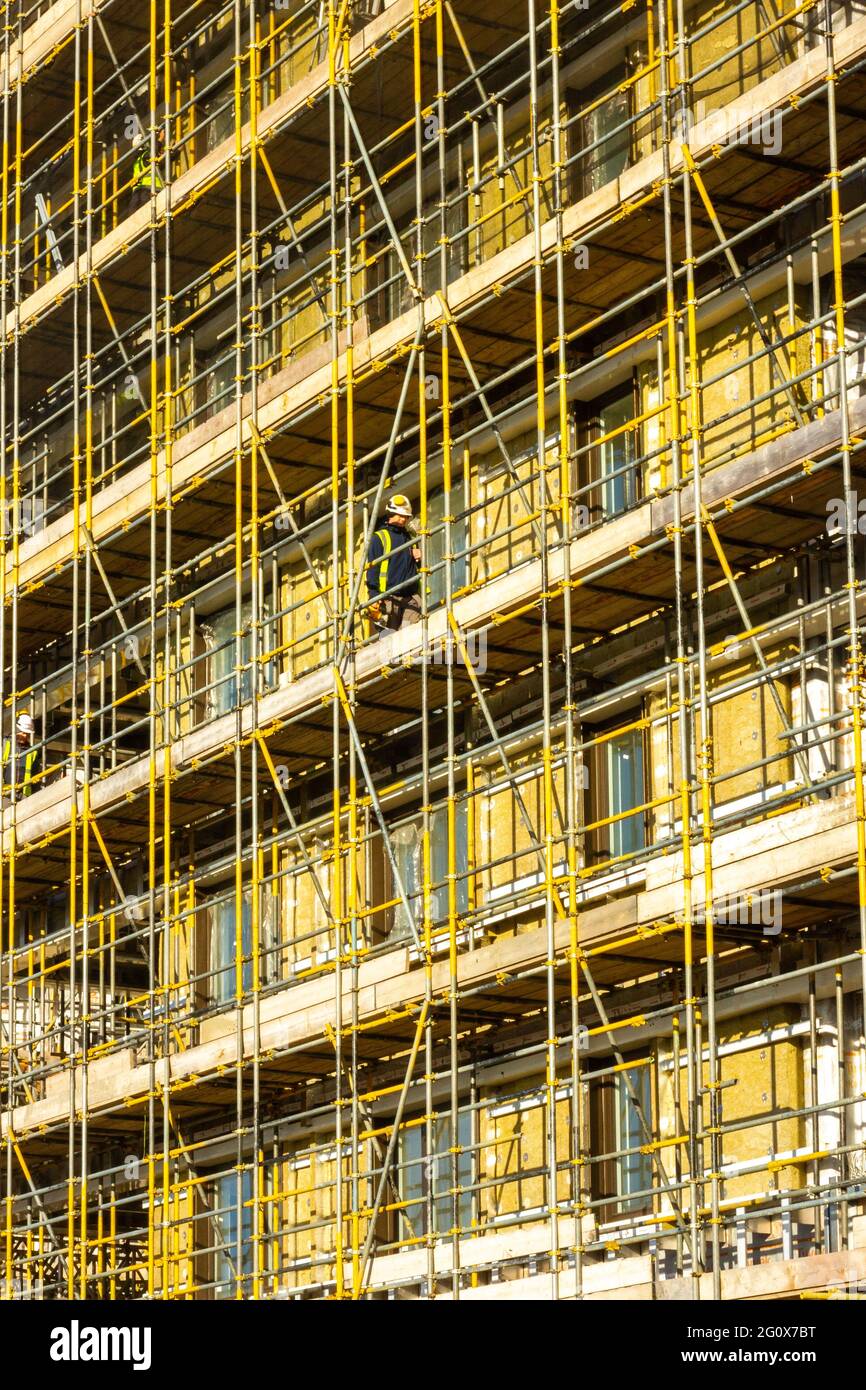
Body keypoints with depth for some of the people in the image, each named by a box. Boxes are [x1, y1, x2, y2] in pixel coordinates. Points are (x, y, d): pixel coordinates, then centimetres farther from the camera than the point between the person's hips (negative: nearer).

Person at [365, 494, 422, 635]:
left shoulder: (410, 537, 23)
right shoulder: (379, 538, 5)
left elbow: (420, 567, 32)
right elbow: (372, 569, -1)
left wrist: (419, 558, 7)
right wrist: (373, 596, -12)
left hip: (411, 596, 5)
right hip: (389, 595, -5)